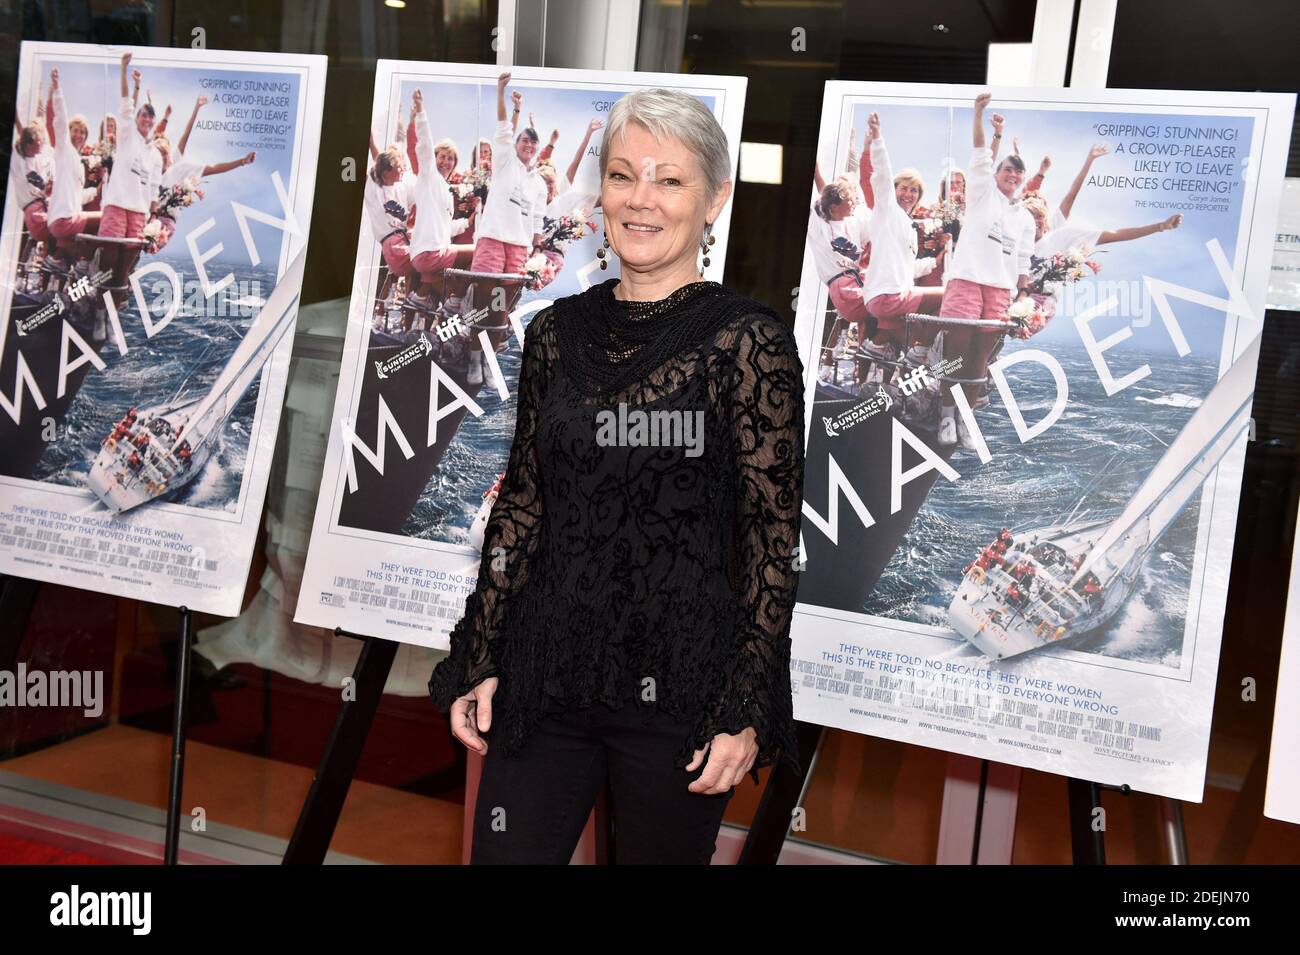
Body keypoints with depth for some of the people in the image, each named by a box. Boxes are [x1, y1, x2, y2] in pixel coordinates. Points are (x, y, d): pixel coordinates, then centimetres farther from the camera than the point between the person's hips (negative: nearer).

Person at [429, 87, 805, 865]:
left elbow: (774, 541, -8)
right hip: (544, 678, 4)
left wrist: (746, 711, -10)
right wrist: (479, 665, 7)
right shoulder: (558, 331, 6)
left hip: (677, 688, -4)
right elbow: (520, 505, 10)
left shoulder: (748, 340, -8)